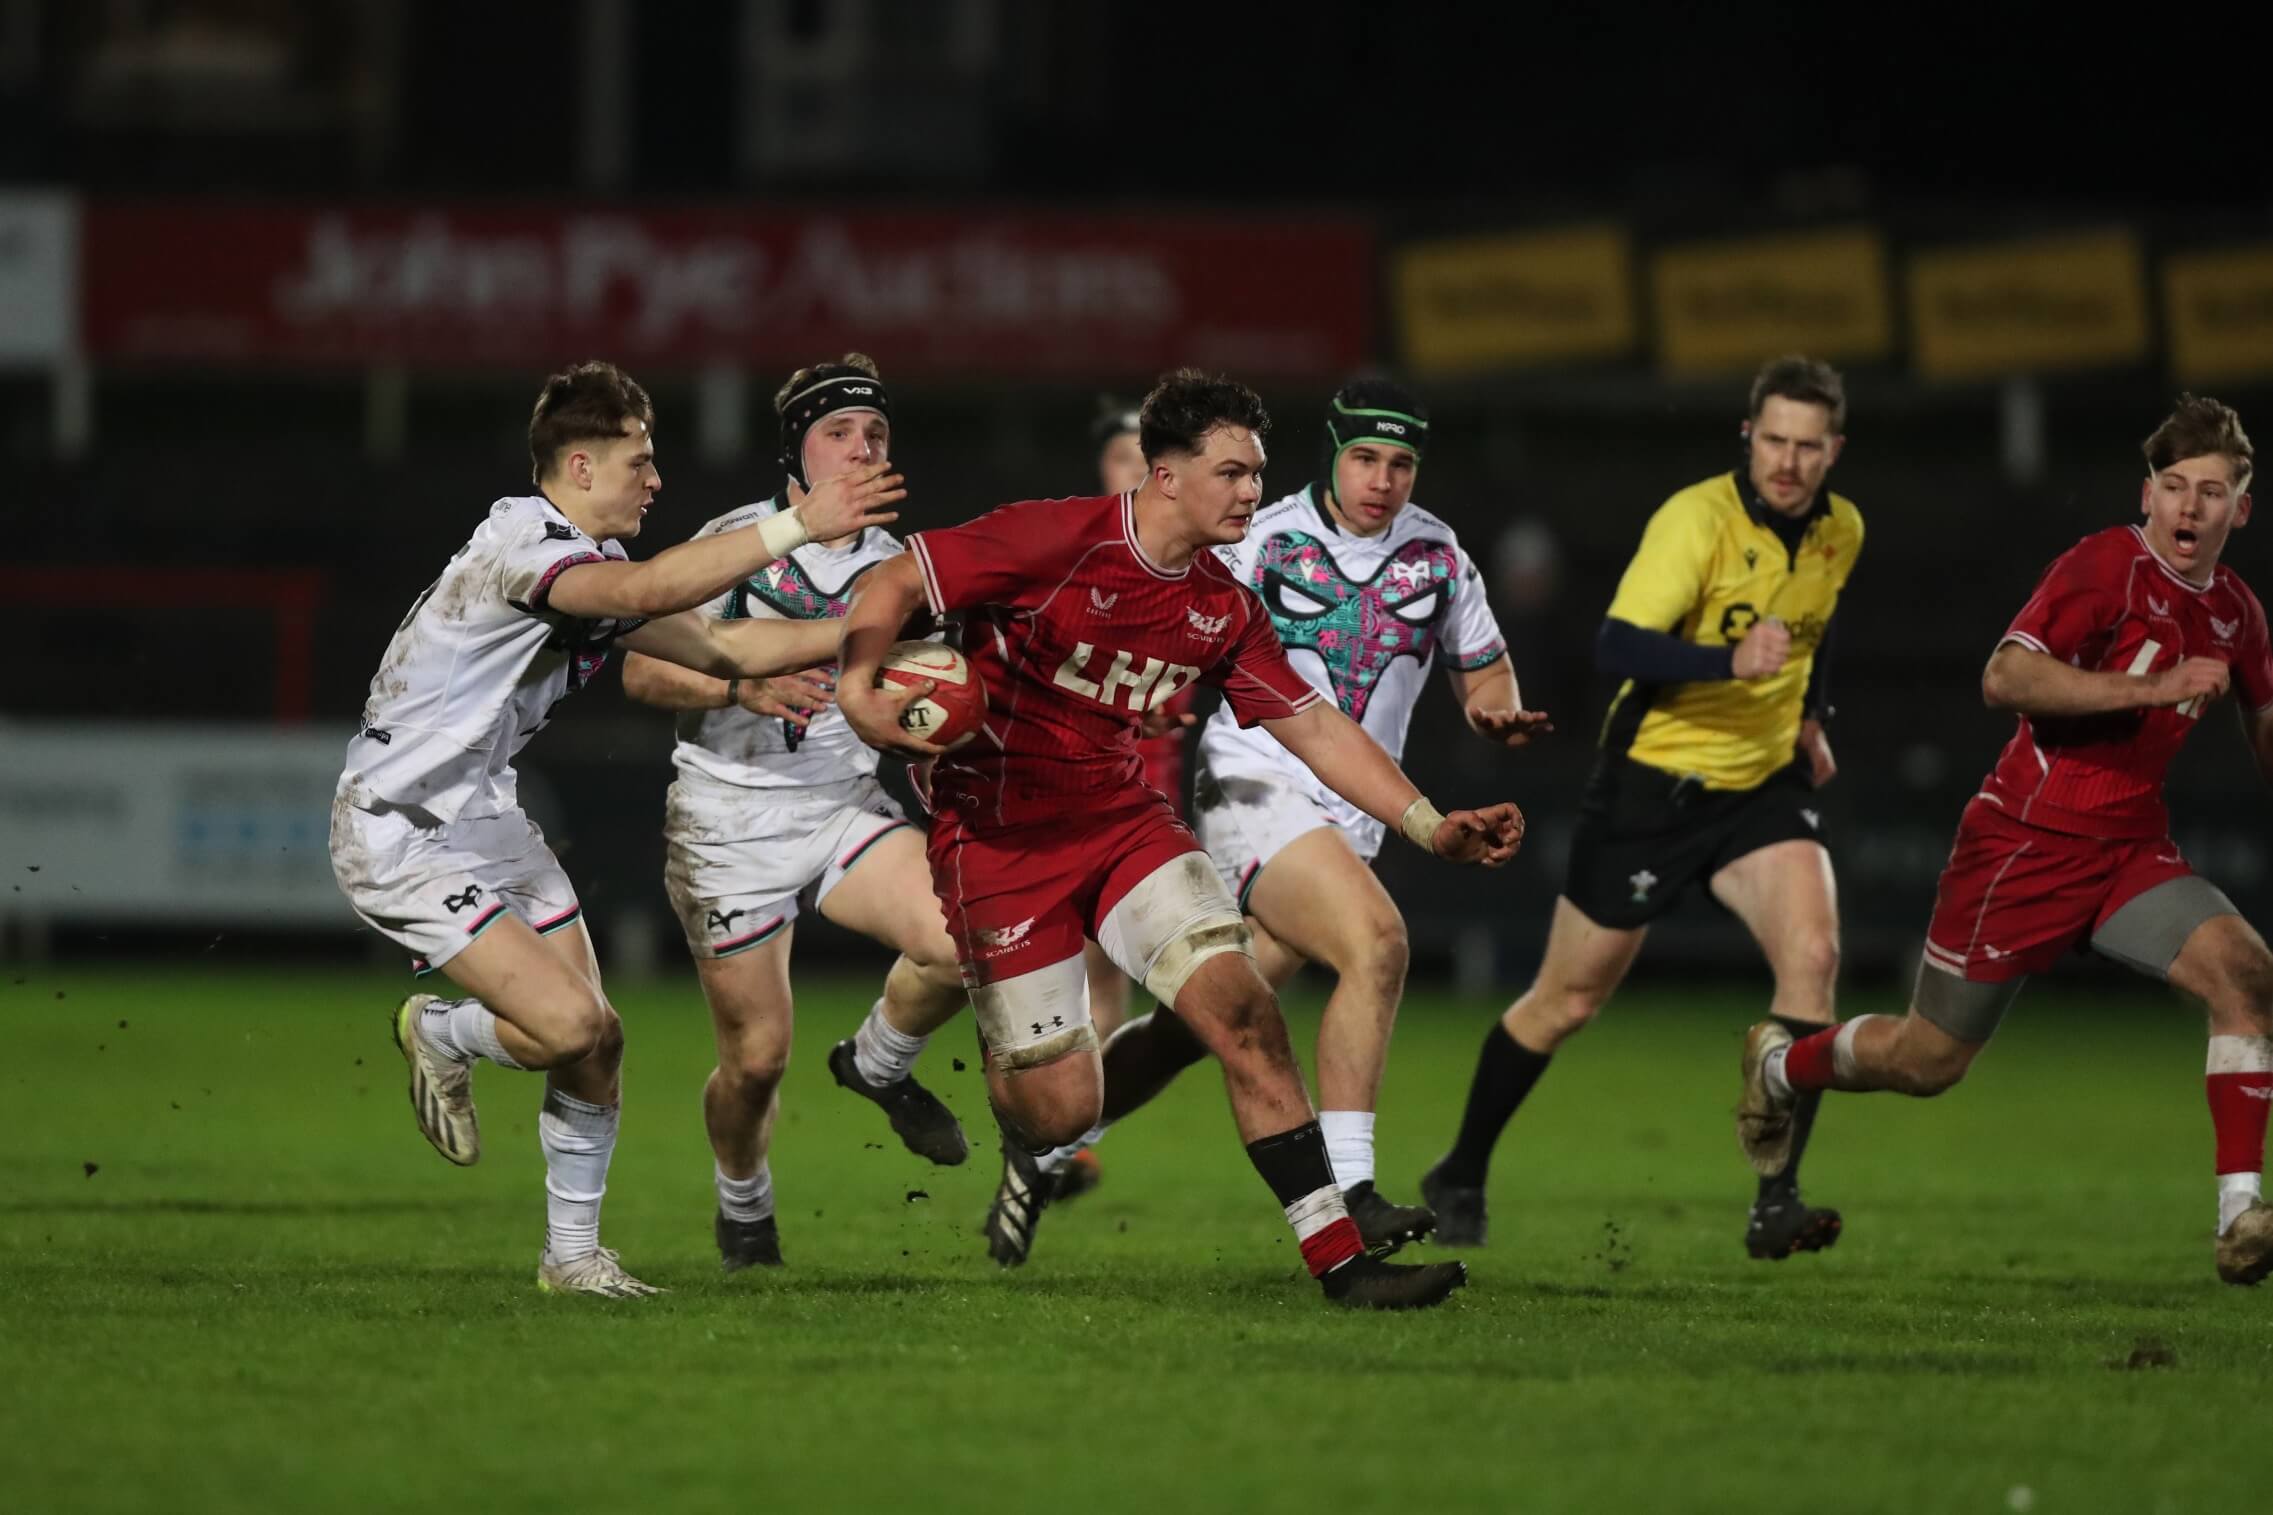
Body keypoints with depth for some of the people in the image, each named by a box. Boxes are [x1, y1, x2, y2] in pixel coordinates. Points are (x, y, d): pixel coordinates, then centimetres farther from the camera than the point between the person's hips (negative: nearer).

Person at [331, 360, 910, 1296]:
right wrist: (799, 526, -40)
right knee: (572, 1025, -20)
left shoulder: (591, 568, 11)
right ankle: (438, 1037, 12)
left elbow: (719, 644, 19)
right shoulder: (520, 544, -21)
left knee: (598, 1040, 3)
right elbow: (649, 592, -38)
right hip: (398, 832, -10)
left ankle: (573, 1252, 18)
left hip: (482, 813, 10)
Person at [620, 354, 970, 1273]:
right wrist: (744, 684, -27)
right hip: (729, 821, -4)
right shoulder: (733, 543, -8)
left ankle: (878, 1066, 8)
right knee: (757, 1057, -2)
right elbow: (642, 672, -12)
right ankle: (742, 1207, 30)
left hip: (845, 808, 4)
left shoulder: (893, 565, 7)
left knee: (954, 941, -24)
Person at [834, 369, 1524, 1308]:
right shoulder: (1056, 542, -17)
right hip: (997, 835, -5)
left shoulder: (1223, 609, 2)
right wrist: (858, 683, -29)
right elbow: (893, 584, -13)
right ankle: (1025, 1155, 38)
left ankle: (1339, 1261, -16)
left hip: (1124, 817, 5)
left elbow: (1311, 725, 6)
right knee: (1061, 1106, -4)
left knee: (1244, 1011, -16)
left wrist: (1431, 826, -3)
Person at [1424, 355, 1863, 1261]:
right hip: (1653, 778, -4)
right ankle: (1461, 1176, 28)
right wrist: (1728, 662, -45)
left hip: (1764, 781, 5)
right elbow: (1619, 646, -32)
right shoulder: (1697, 520, -20)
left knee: (1812, 953, -21)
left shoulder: (1842, 531, 1)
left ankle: (1776, 1202, -19)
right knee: (1570, 997, 6)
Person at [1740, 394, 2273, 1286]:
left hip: (2130, 850, 5)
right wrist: (2152, 688, -32)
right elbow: (2005, 678, -27)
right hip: (2026, 842, -5)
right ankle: (1782, 1065, 39)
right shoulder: (2104, 566, -15)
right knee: (1931, 1059, 6)